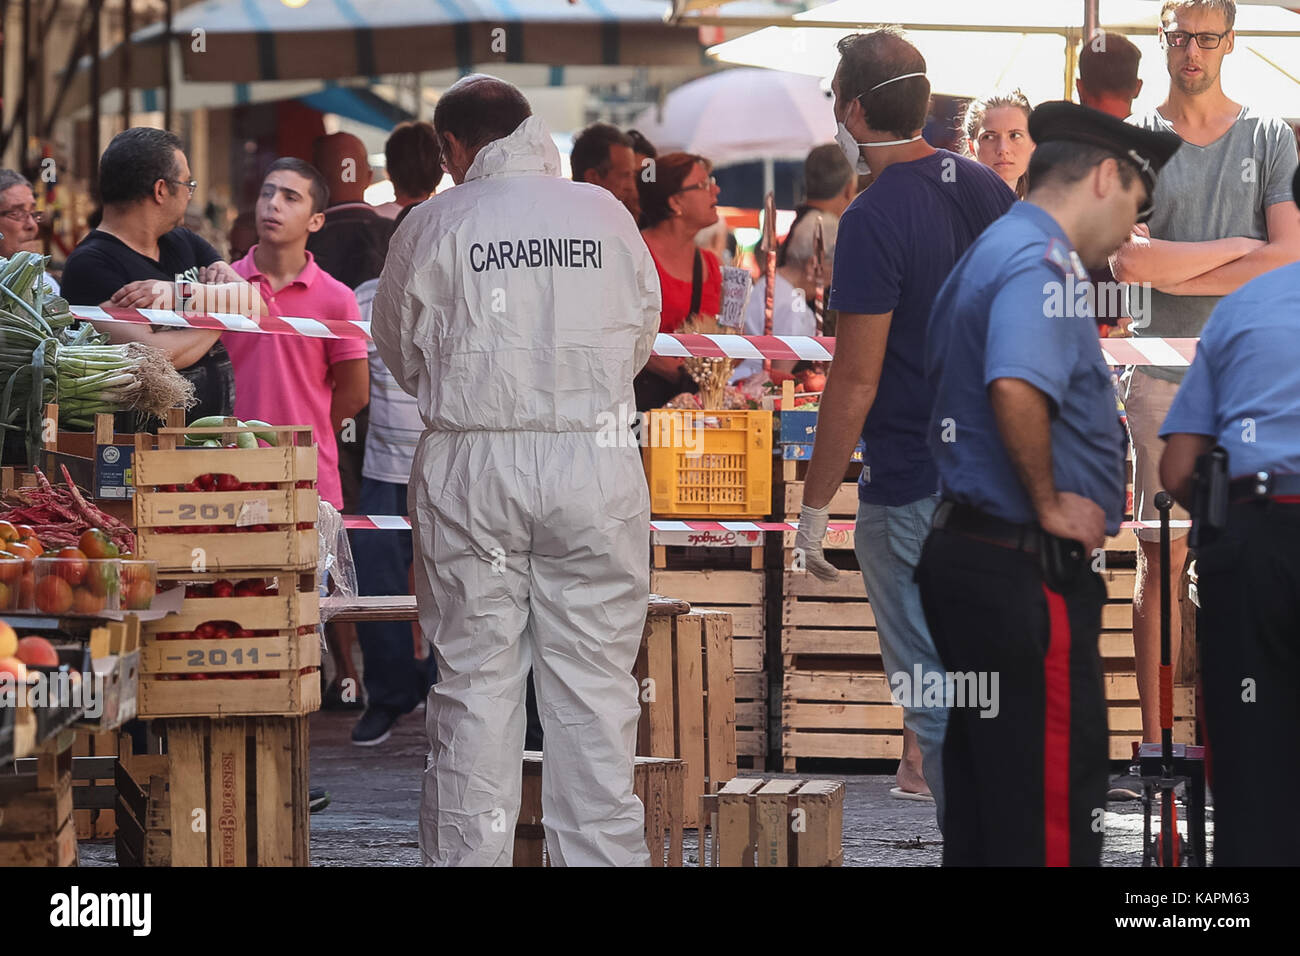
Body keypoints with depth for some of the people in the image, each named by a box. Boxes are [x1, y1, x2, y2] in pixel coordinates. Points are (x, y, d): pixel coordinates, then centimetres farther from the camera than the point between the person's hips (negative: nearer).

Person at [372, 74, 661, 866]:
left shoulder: (434, 225, -2)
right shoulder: (607, 215, 3)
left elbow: (403, 356, 8)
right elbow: (642, 339, 13)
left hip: (470, 466, -1)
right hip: (595, 464, 1)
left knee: (475, 682, 5)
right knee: (595, 682, 5)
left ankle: (471, 852, 6)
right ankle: (604, 852, 6)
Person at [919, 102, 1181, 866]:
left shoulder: (987, 254, 18)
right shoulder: (1043, 263, -15)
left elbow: (949, 378, 29)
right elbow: (1016, 389, -32)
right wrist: (1051, 506, -19)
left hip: (964, 543, 11)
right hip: (1030, 570, -11)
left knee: (982, 790, 14)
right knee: (1057, 806, -8)